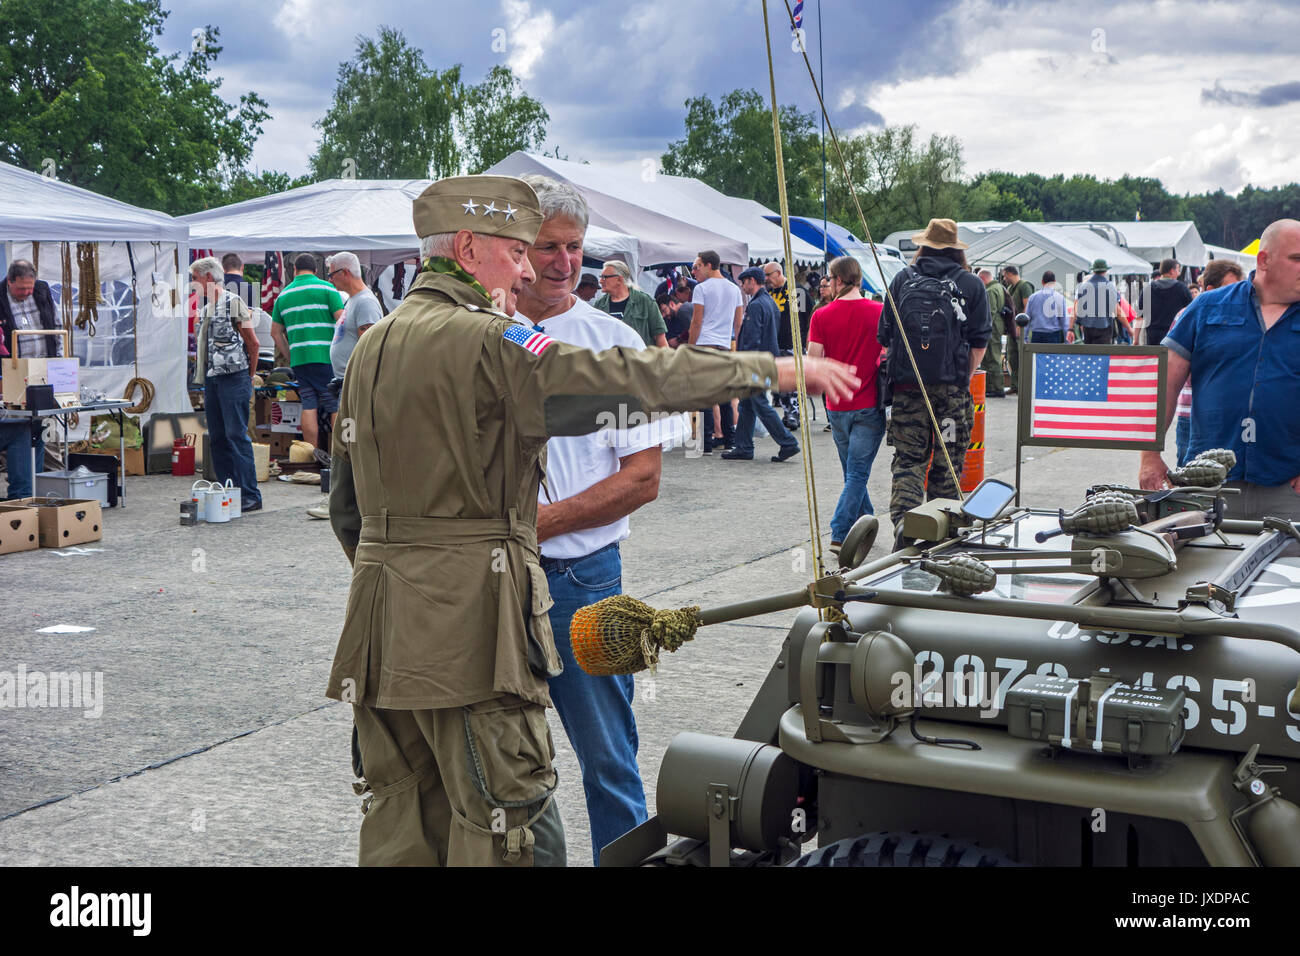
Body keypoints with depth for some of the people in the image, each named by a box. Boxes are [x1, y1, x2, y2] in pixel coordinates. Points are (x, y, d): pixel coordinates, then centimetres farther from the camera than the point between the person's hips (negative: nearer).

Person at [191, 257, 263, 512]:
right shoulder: (205, 308, 17)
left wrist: (249, 376, 1)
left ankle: (250, 496, -6)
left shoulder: (233, 303, -7)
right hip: (211, 380, 8)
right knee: (217, 438, 8)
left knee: (237, 435, -9)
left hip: (234, 378, -8)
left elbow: (253, 343, -5)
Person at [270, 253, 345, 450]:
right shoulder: (326, 288, 0)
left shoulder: (284, 294, 15)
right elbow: (343, 322, -8)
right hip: (326, 358, -4)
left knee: (309, 407, 5)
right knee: (336, 406, -1)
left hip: (299, 360, 4)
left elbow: (276, 332, 17)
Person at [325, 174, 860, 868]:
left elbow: (346, 504, 18)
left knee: (403, 821, 14)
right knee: (509, 828, -2)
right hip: (467, 614, -9)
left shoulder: (371, 347, 14)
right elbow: (632, 379, -18)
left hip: (381, 621, 9)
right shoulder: (485, 341, -13)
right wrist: (777, 369, -12)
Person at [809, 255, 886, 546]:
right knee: (858, 473, 0)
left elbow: (813, 362, -7)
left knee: (853, 472, 17)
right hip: (870, 405, -1)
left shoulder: (822, 316, -6)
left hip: (837, 406, 1)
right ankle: (840, 533, -9)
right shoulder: (880, 312, -5)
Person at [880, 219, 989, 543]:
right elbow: (979, 343, -1)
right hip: (952, 388, -1)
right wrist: (962, 378, 11)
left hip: (907, 386, 1)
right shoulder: (972, 285, 3)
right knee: (947, 463, 9)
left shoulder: (902, 280, 6)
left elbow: (885, 336, 8)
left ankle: (903, 518, -18)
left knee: (907, 458, 3)